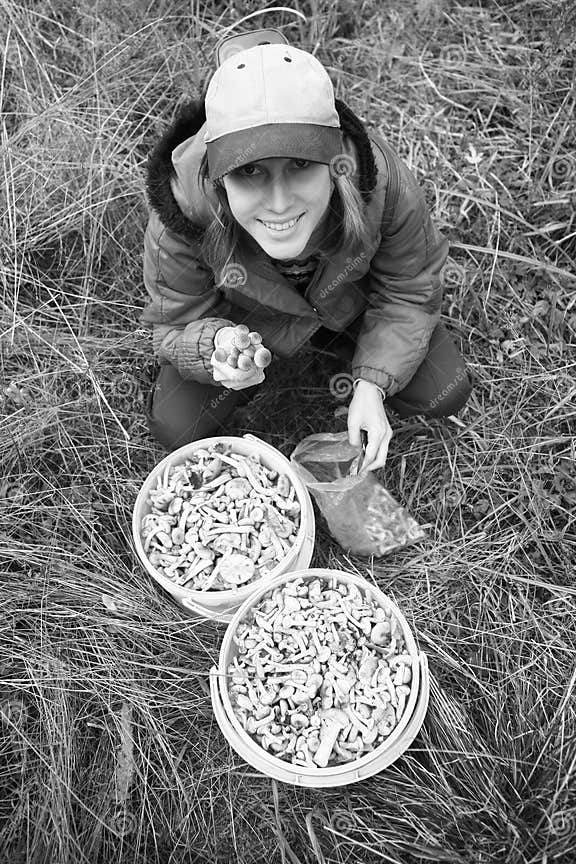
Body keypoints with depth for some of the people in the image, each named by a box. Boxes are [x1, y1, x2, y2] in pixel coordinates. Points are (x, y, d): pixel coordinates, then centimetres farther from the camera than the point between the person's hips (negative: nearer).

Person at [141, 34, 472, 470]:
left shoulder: (380, 178, -35)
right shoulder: (182, 207, -37)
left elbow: (408, 291, -17)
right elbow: (177, 323, -22)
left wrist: (373, 385, -27)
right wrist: (217, 346, -46)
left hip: (348, 298, 1)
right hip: (241, 315, 0)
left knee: (444, 396, -6)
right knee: (176, 428, -12)